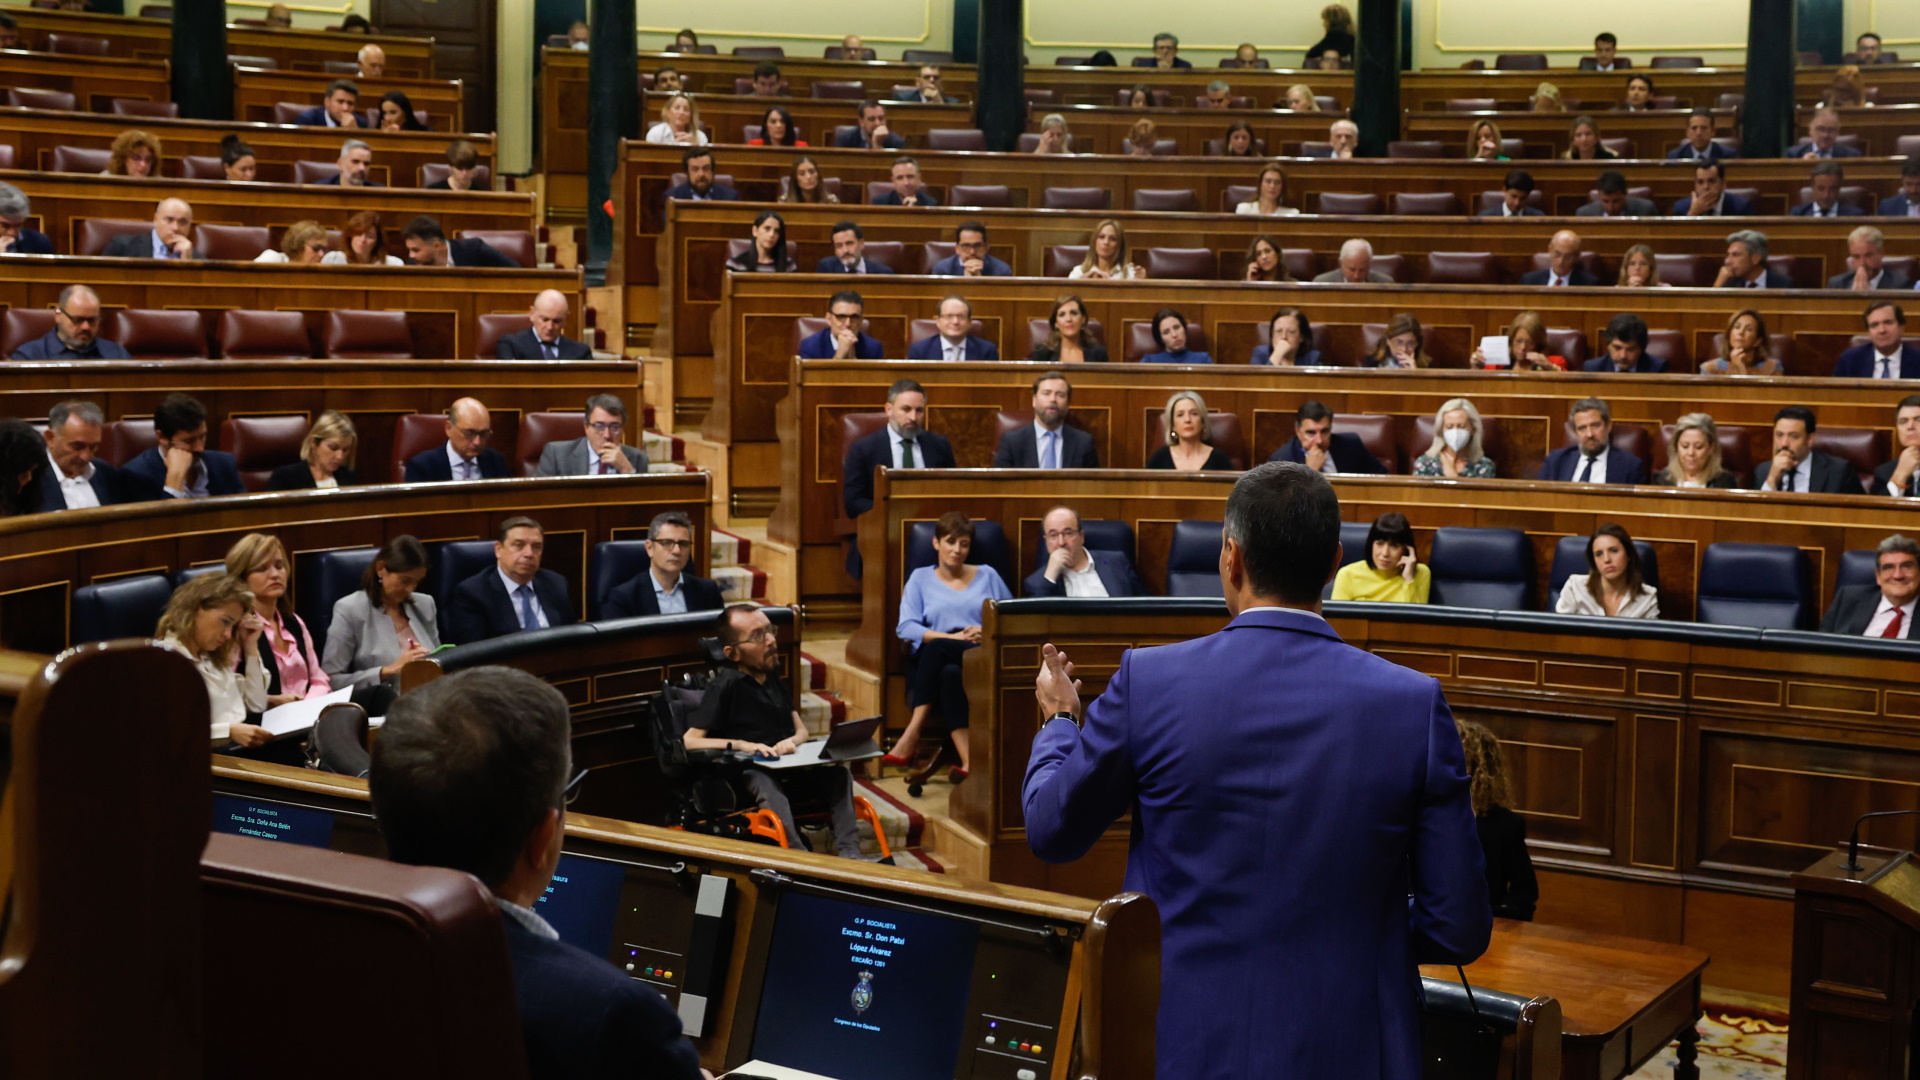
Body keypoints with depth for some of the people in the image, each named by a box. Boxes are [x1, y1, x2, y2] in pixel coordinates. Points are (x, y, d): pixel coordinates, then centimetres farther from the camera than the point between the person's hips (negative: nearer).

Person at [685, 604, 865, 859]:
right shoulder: (725, 686, -6)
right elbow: (689, 742, -11)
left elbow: (802, 730, 19)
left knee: (838, 773, -15)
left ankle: (849, 854, -23)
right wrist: (741, 745, -20)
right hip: (747, 774, -7)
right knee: (766, 784, -37)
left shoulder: (774, 679, 15)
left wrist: (791, 742, -5)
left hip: (785, 767, 7)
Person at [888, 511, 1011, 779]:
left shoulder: (988, 576, 21)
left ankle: (911, 736, -38)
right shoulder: (921, 578, 17)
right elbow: (906, 627, 2)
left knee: (937, 649, -34)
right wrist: (951, 637, -12)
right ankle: (969, 760, -47)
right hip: (936, 664, 1)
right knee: (949, 674, -38)